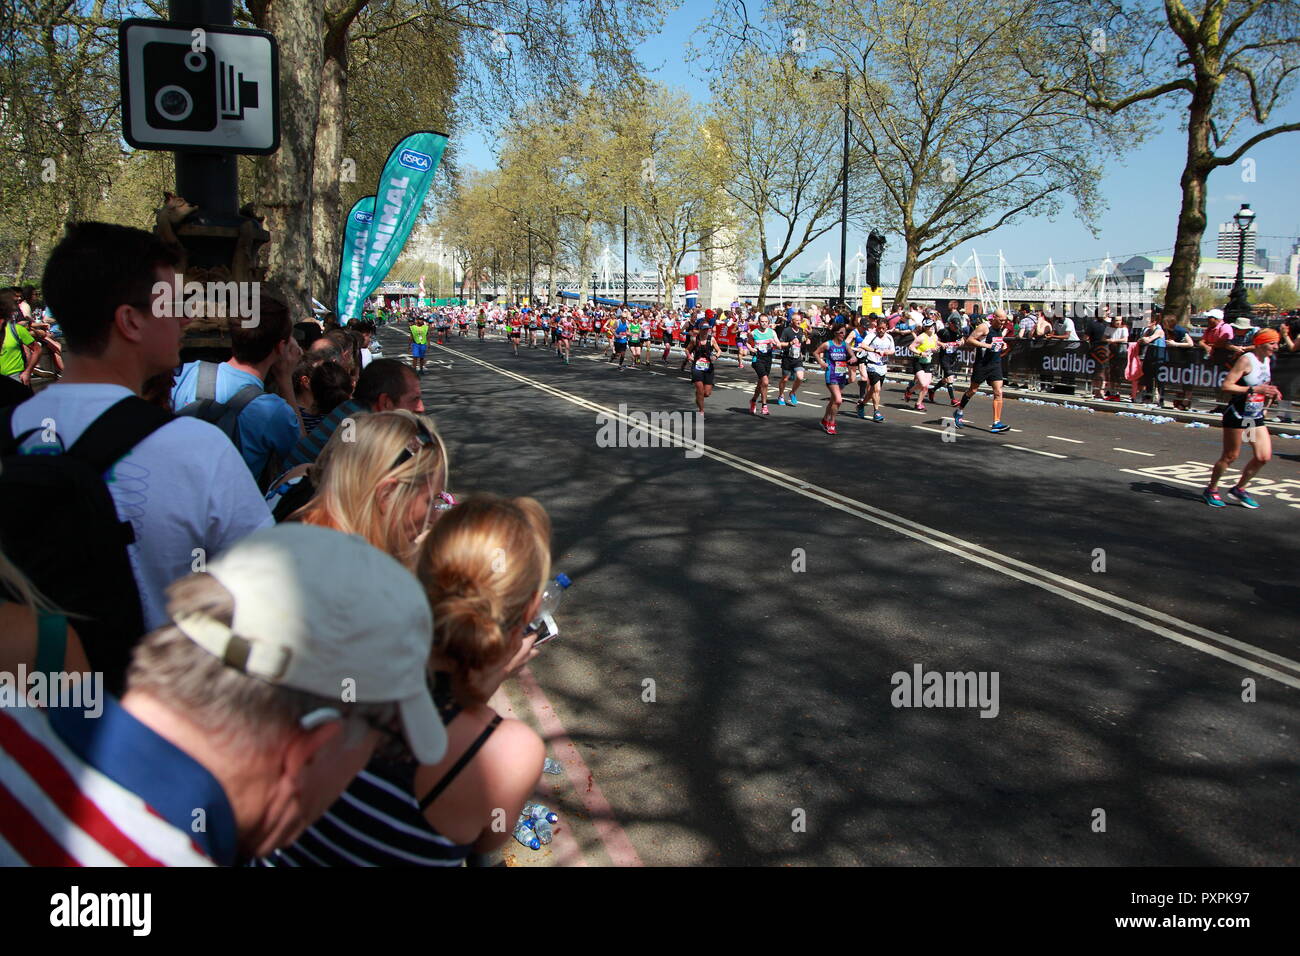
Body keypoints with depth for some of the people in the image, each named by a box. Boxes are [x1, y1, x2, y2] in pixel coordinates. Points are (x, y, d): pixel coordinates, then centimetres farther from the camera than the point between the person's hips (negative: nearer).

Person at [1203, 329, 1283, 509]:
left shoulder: (1267, 360, 9)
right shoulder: (1246, 360, -16)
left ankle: (1239, 489, 20)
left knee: (1264, 457, 2)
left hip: (1256, 416, 8)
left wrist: (1271, 393, 4)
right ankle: (1211, 490, 18)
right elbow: (1226, 386, -22)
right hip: (1238, 415, -8)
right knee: (1230, 456, 1)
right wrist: (1255, 389, -26)